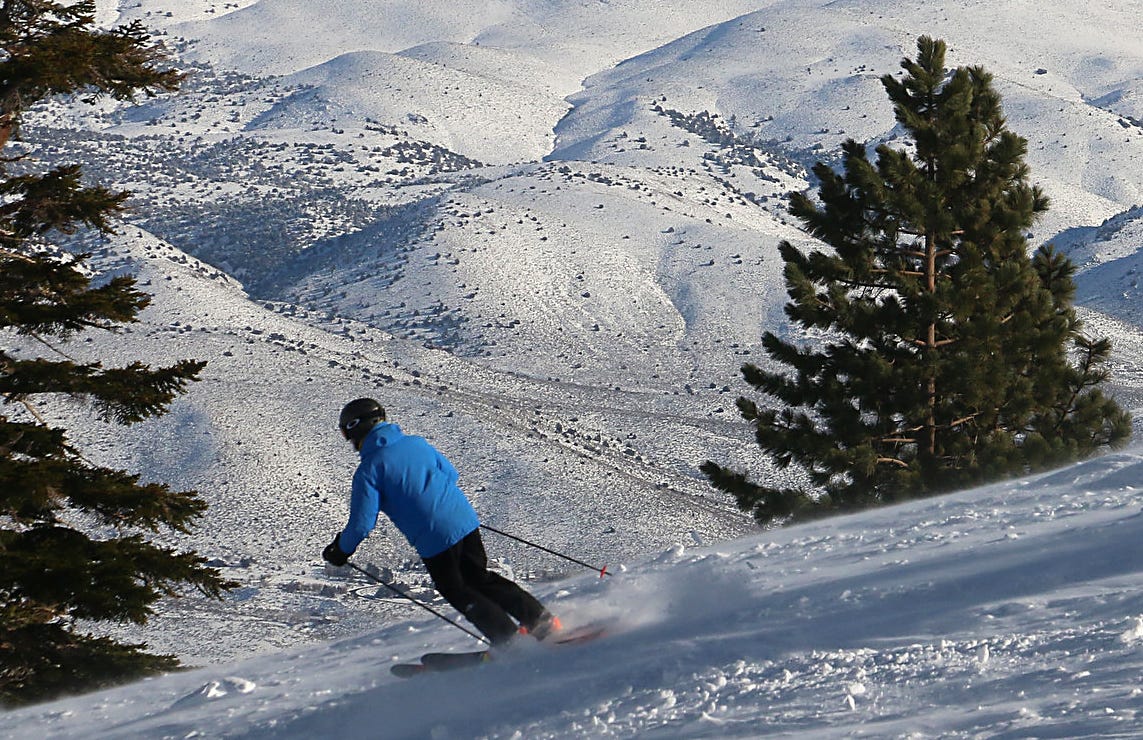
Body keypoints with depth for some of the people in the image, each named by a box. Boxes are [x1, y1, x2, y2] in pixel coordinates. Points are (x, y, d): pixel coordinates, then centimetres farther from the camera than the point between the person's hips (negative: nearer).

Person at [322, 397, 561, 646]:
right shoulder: (417, 443, 10)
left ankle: (511, 637, 9)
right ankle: (542, 619, 20)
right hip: (465, 520, 6)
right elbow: (450, 473, 21)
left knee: (457, 592, 14)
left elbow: (362, 523, -9)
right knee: (480, 579, 22)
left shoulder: (368, 471, -8)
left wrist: (341, 550, 9)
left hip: (435, 539, -6)